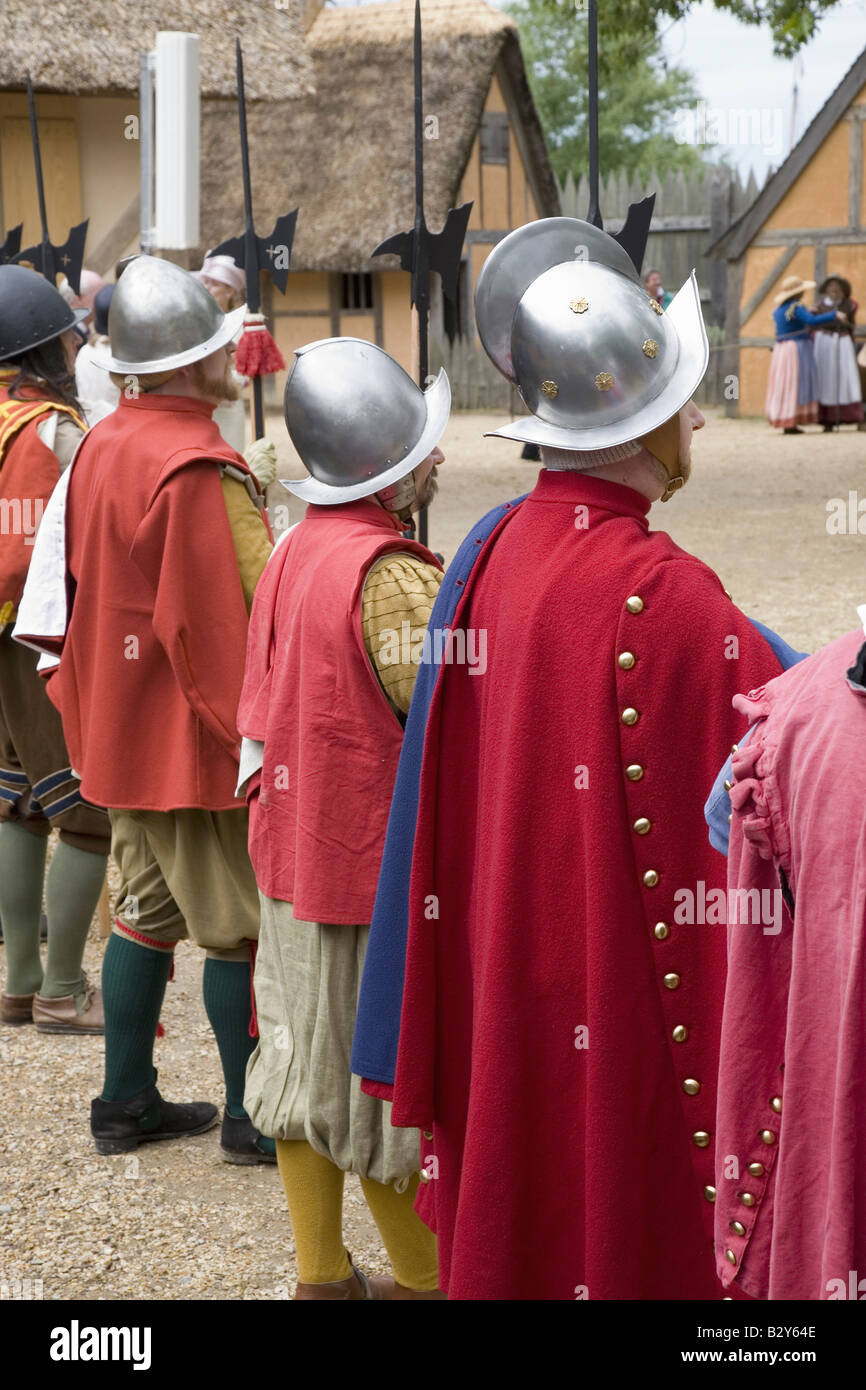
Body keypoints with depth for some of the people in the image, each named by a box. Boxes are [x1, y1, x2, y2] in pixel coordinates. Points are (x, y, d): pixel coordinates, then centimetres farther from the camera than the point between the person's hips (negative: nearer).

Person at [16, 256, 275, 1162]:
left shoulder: (99, 449, 5)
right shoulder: (202, 472, -22)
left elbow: (70, 586, 12)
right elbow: (261, 603, -22)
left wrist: (91, 697, 18)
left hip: (126, 732, 8)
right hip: (206, 736, -8)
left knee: (146, 908, 16)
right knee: (240, 924, 2)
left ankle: (126, 1102, 23)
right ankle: (252, 1116, 9)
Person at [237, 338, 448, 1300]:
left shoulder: (294, 552, 4)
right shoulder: (392, 578, -23)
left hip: (293, 848, 8)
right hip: (378, 858, -8)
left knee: (306, 1058, 15)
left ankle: (320, 1273, 27)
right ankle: (423, 1279, 17)